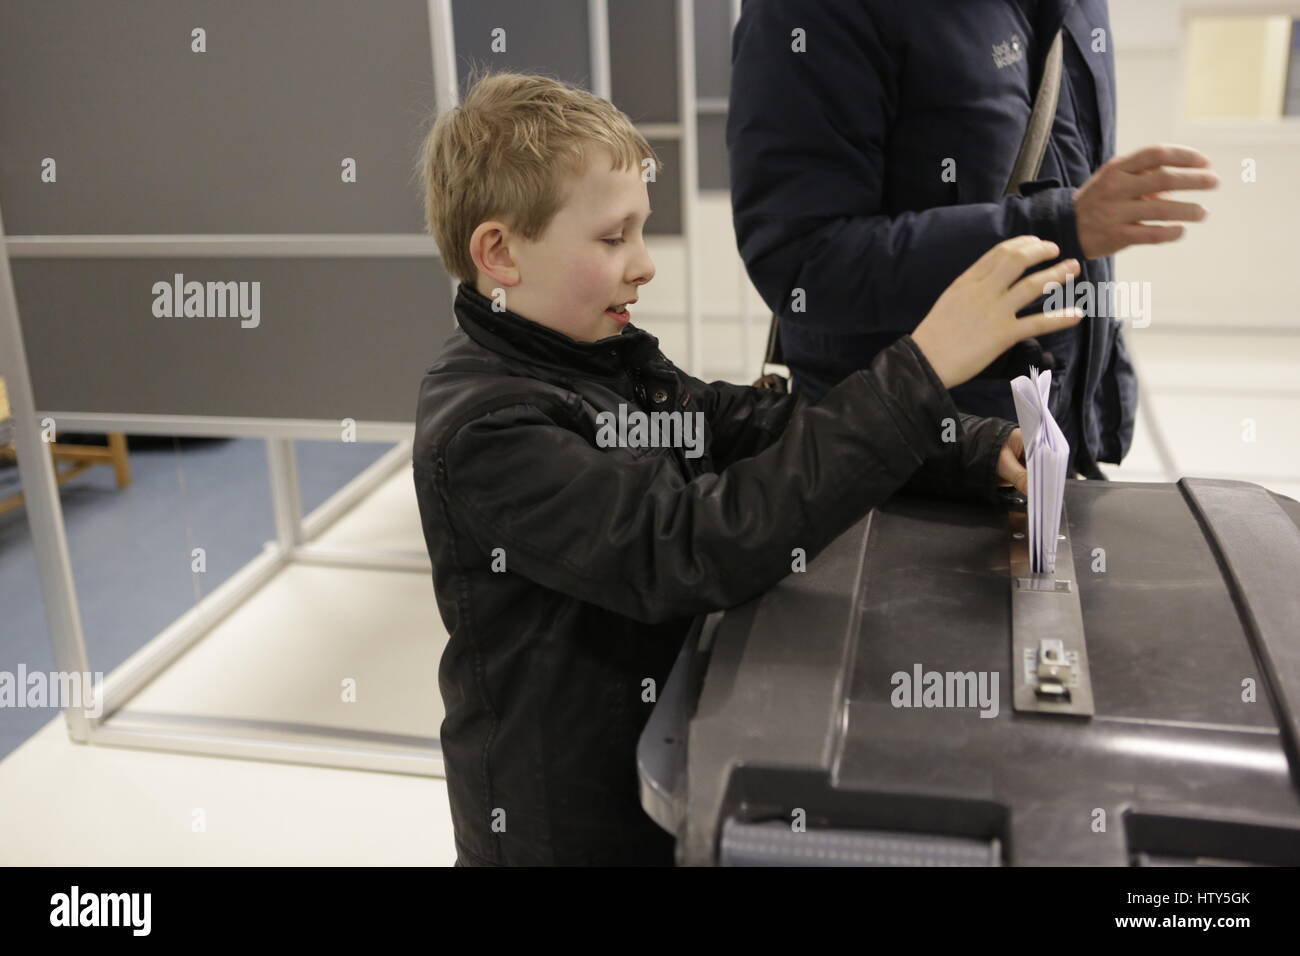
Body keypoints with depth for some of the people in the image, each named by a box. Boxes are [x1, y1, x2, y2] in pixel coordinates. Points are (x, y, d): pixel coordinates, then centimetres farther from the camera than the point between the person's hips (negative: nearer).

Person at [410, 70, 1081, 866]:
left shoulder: (611, 361, 1)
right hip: (571, 829, -7)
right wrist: (921, 367, -38)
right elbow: (700, 546, -36)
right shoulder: (483, 433, -26)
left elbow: (770, 430, -2)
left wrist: (981, 454, -15)